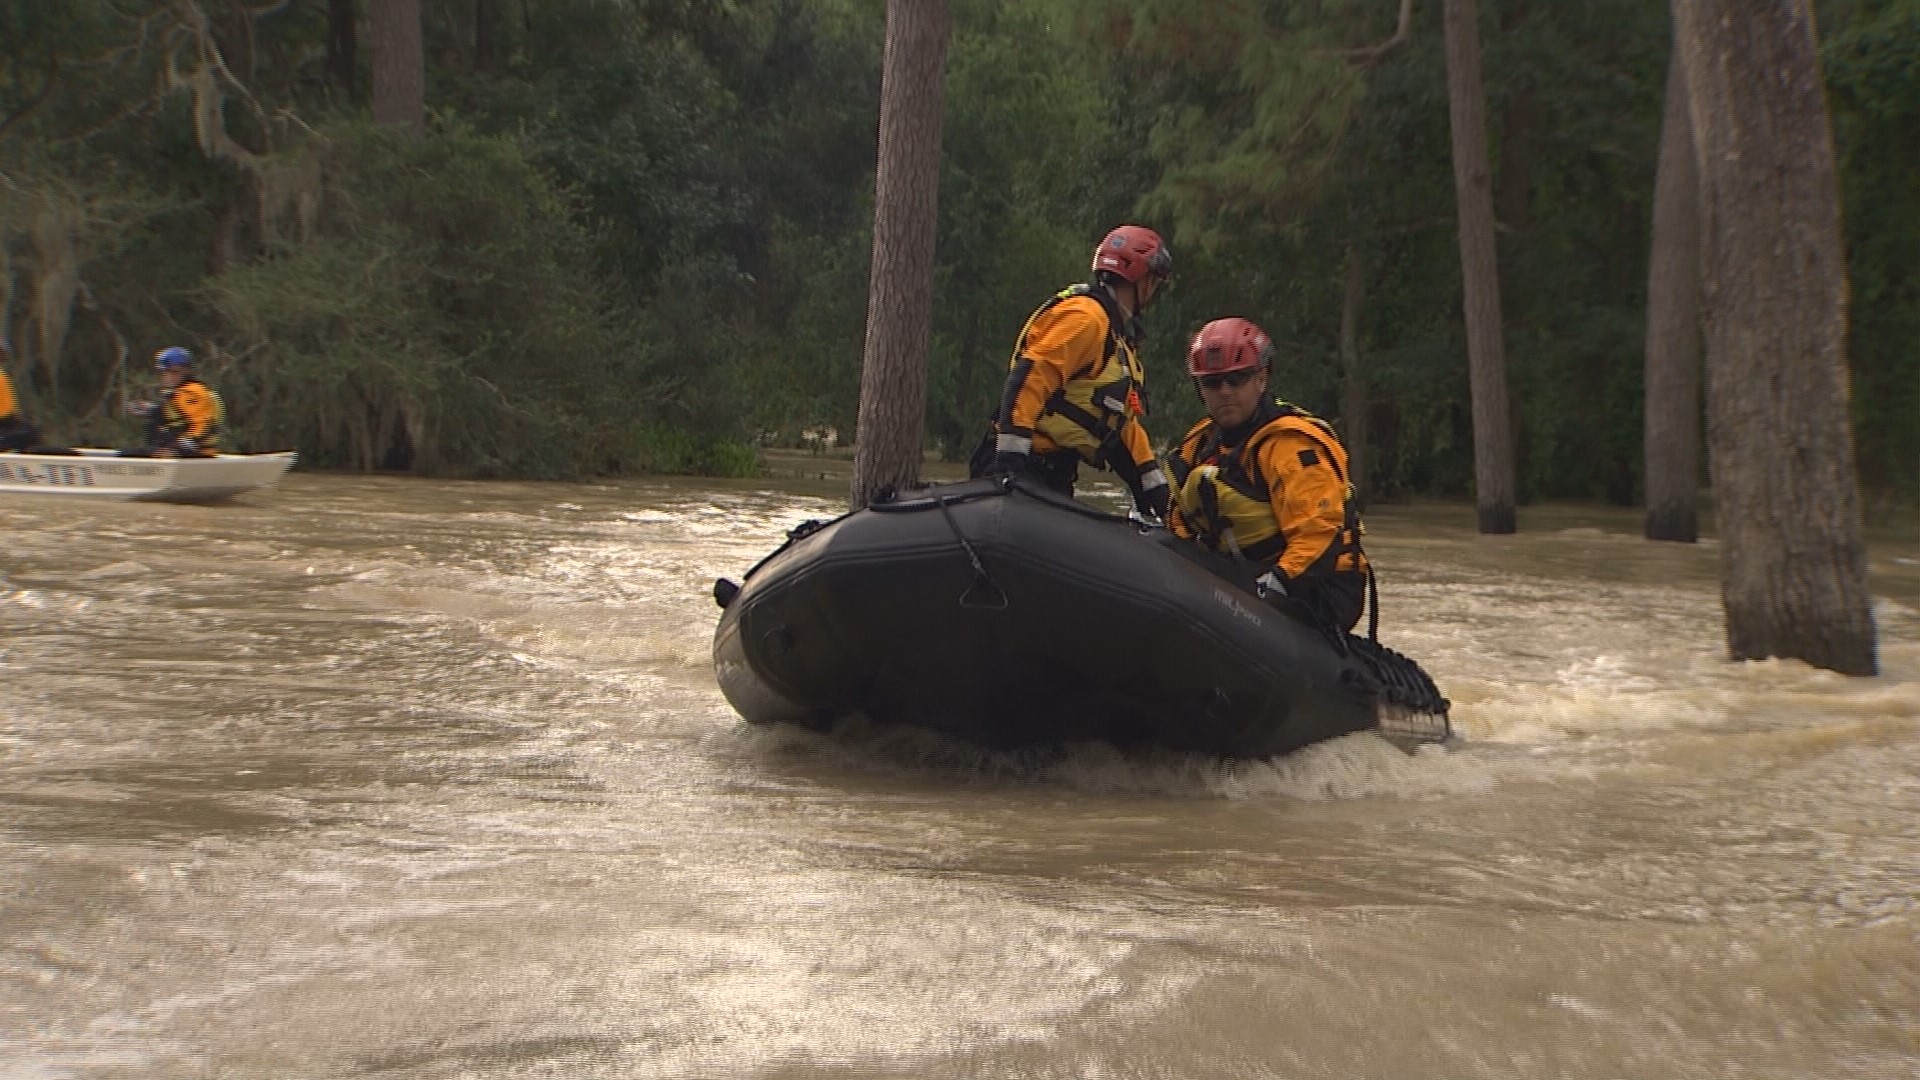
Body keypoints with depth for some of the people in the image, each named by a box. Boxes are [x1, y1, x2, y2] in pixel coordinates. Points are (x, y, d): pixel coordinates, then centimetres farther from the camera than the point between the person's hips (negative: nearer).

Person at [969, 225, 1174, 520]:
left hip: (1054, 475, 11)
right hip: (1026, 465, -11)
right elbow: (1029, 377, -22)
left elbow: (1122, 418, 26)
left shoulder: (1118, 334, 23)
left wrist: (1152, 481, 21)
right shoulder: (1084, 317, -11)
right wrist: (1010, 457, -29)